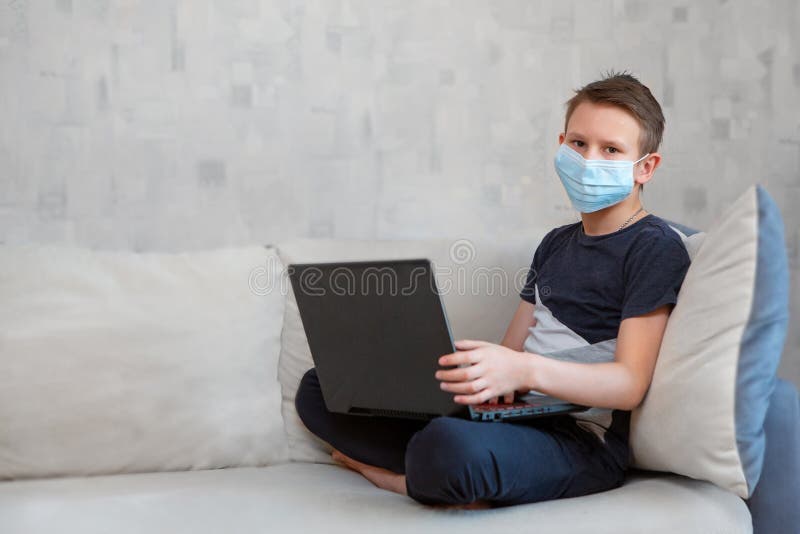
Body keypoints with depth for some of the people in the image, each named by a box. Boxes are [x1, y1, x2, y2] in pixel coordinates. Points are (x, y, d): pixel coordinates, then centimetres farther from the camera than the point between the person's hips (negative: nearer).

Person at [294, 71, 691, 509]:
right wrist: (475, 372, -8)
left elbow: (629, 384, -15)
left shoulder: (656, 247, -5)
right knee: (319, 390, 8)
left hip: (583, 440, -8)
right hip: (516, 412, 8)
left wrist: (524, 370, -31)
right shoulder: (556, 244, 20)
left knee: (450, 445, -42)